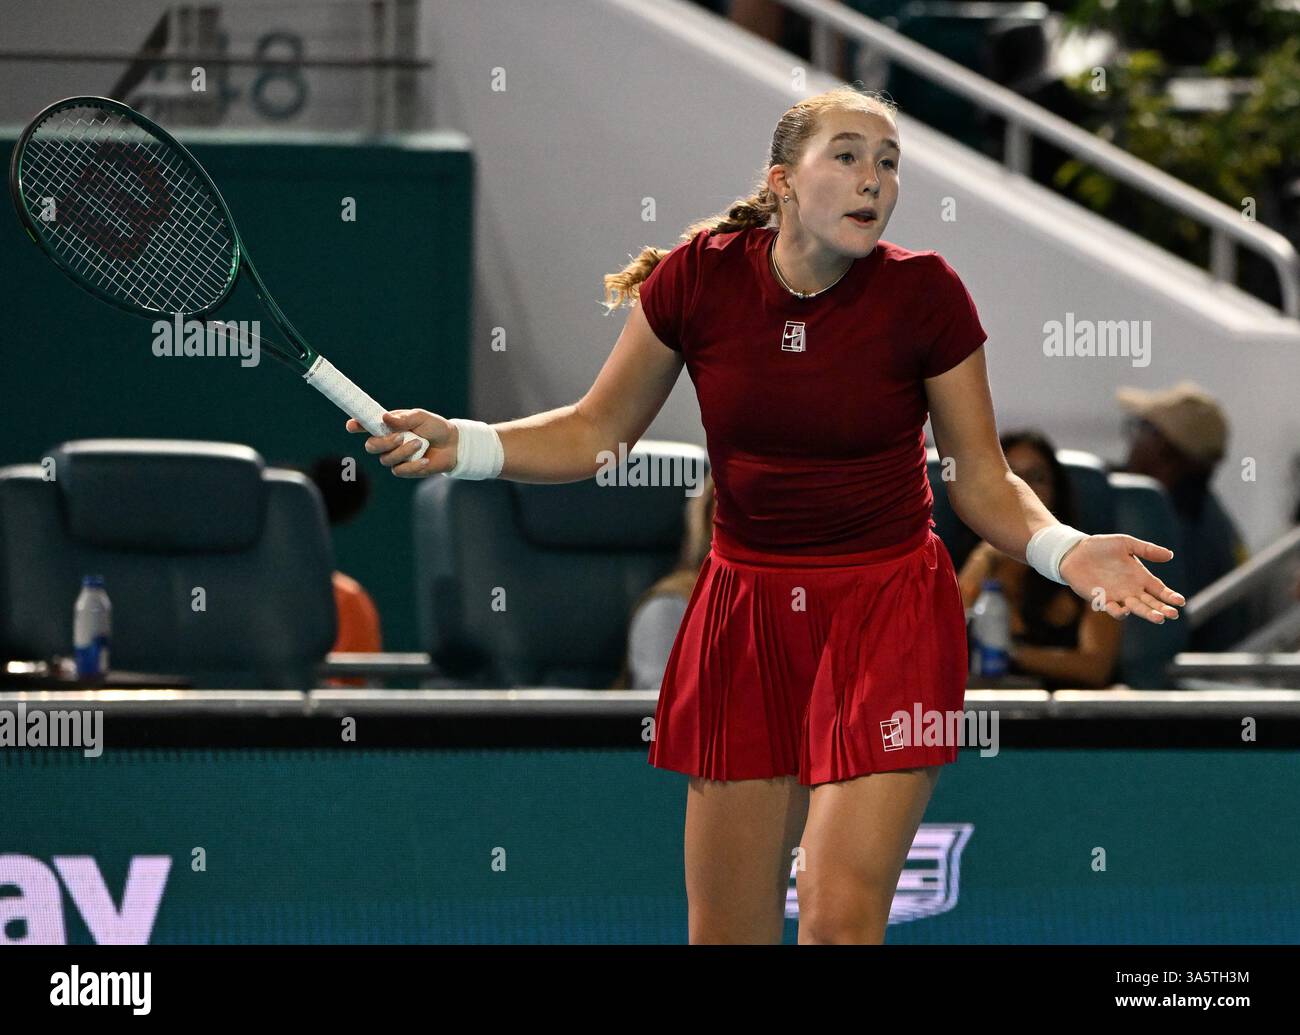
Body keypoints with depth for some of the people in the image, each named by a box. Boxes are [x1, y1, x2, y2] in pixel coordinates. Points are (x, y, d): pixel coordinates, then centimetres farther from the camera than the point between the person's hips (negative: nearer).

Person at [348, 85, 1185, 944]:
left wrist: (1064, 550, -21)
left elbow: (983, 482, -2)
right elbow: (595, 432, 6)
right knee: (724, 932, 5)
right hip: (742, 614, 2)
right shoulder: (700, 276, -7)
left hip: (887, 619, -2)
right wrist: (464, 445, -10)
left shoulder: (923, 293, -11)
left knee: (840, 920, -13)